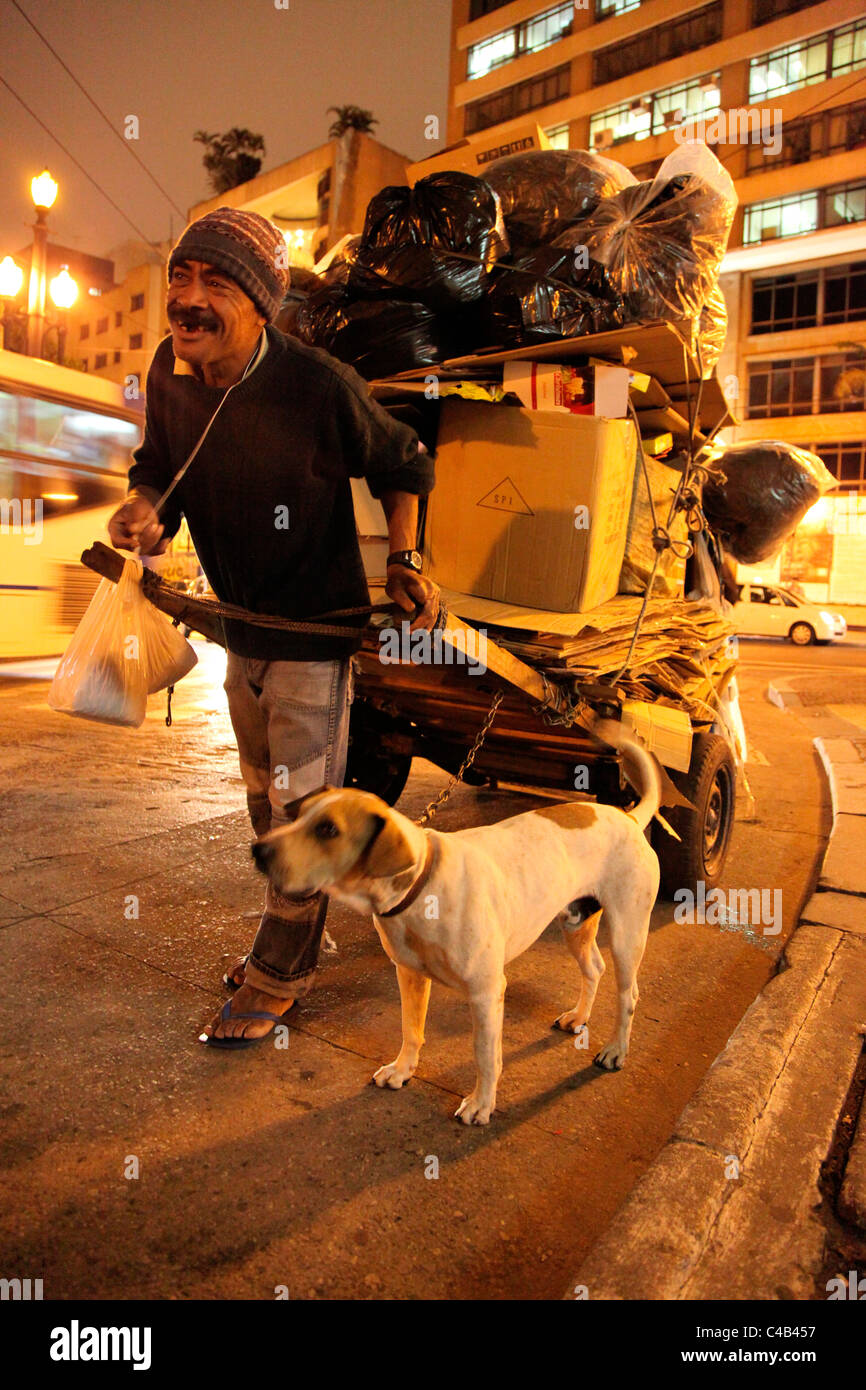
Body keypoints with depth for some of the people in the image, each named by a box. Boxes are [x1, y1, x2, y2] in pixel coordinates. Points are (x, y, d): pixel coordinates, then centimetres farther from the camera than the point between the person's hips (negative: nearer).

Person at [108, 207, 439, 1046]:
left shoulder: (317, 386, -22)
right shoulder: (168, 373, -5)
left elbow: (403, 467, -6)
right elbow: (158, 464, 10)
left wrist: (403, 560, -11)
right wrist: (144, 509, -11)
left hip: (315, 632, -7)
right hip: (241, 627, 7)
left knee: (300, 813, 3)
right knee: (265, 803, 20)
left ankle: (278, 978, 23)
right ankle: (290, 938, 43)